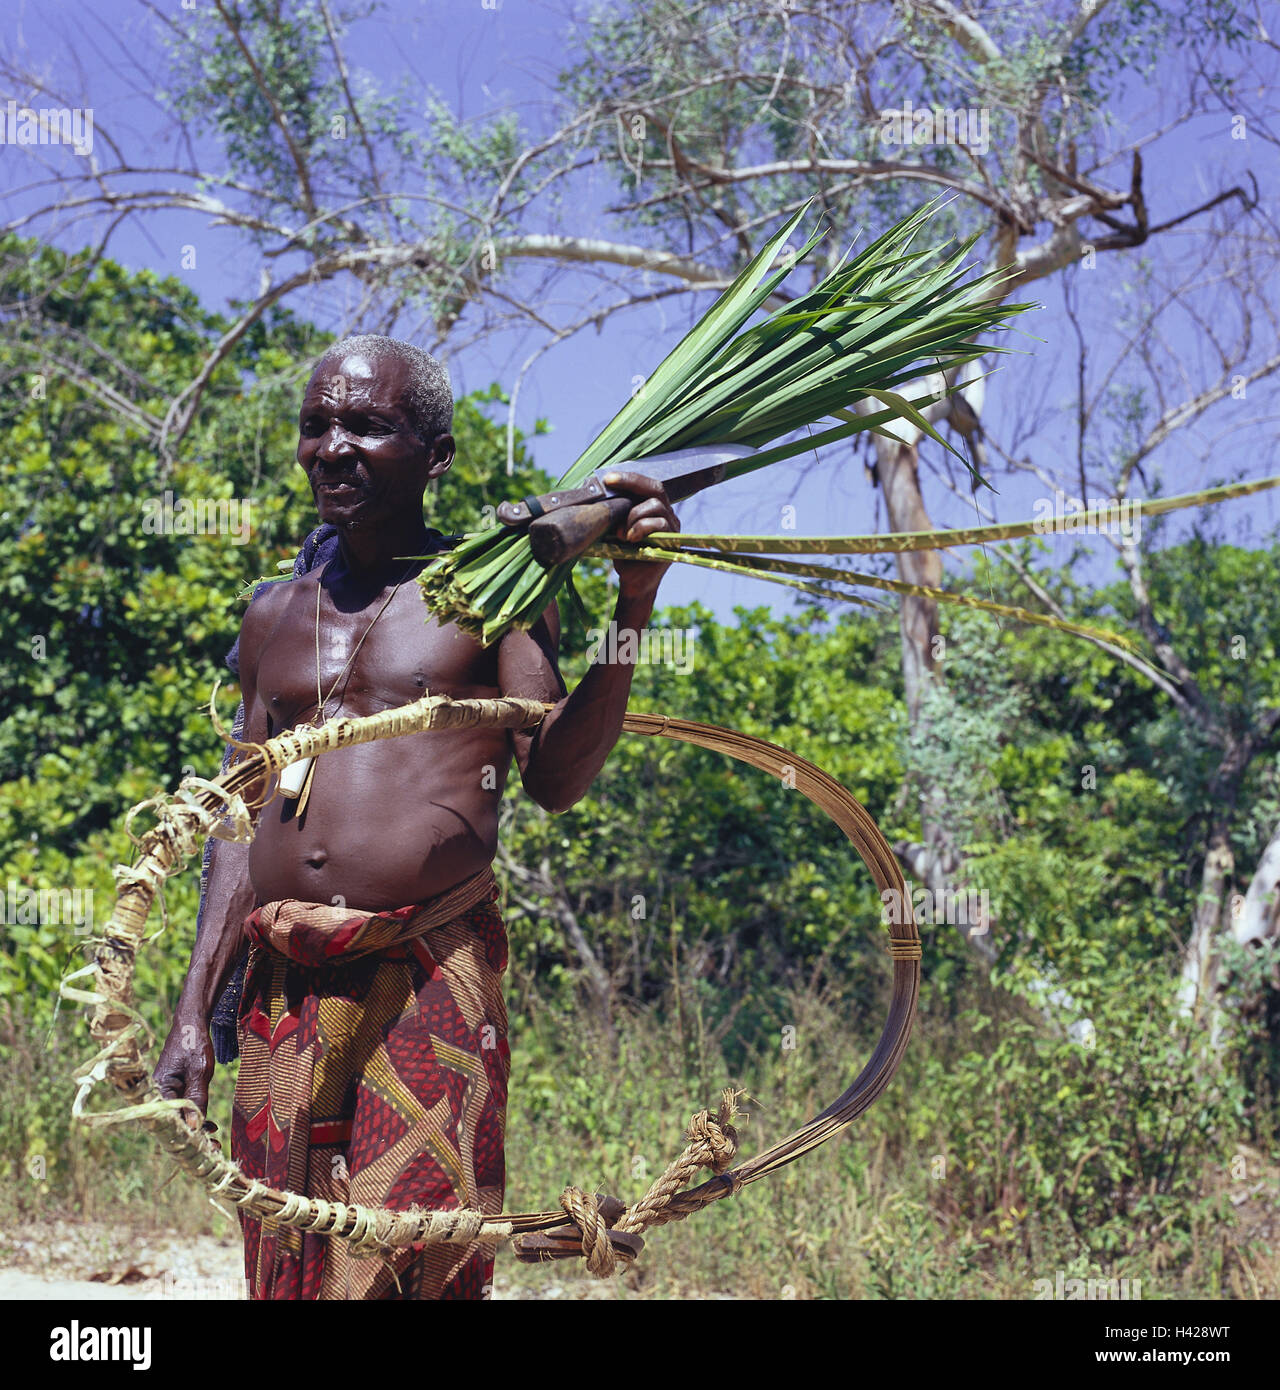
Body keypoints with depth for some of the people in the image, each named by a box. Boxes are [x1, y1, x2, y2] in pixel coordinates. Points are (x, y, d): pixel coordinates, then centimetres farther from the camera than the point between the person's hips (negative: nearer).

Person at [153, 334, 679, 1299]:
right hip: (281, 987, 5)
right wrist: (193, 1018, 14)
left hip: (430, 978, -4)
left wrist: (635, 606, -20)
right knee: (286, 1269, 6)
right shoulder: (275, 618, 18)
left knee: (411, 1266, -10)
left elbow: (554, 778, -8)